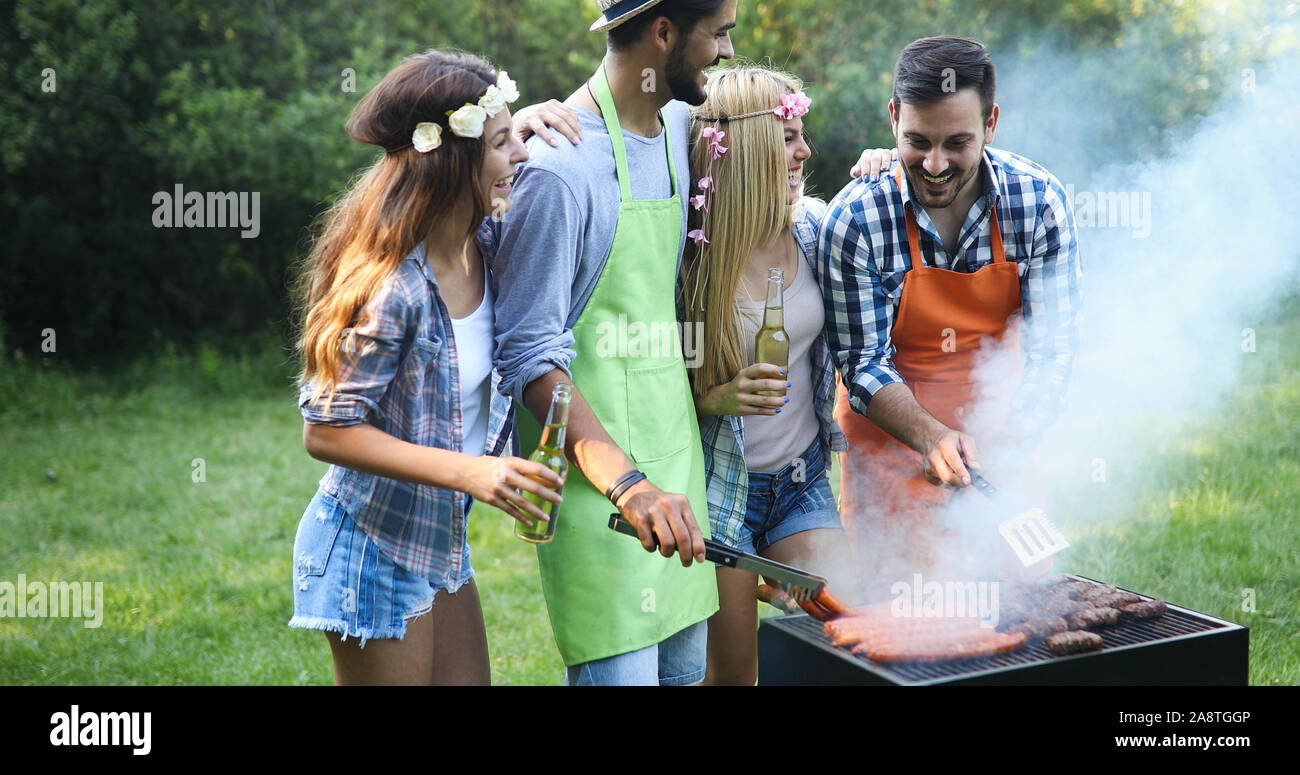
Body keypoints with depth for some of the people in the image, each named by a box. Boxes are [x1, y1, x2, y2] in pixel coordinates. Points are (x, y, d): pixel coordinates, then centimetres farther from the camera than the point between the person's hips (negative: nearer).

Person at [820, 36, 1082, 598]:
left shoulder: (1039, 201, -13)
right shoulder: (855, 219, -18)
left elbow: (1052, 348, -11)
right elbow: (864, 362, -13)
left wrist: (1007, 444, -26)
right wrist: (929, 436, -30)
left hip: (1001, 446, 2)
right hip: (892, 447, -2)